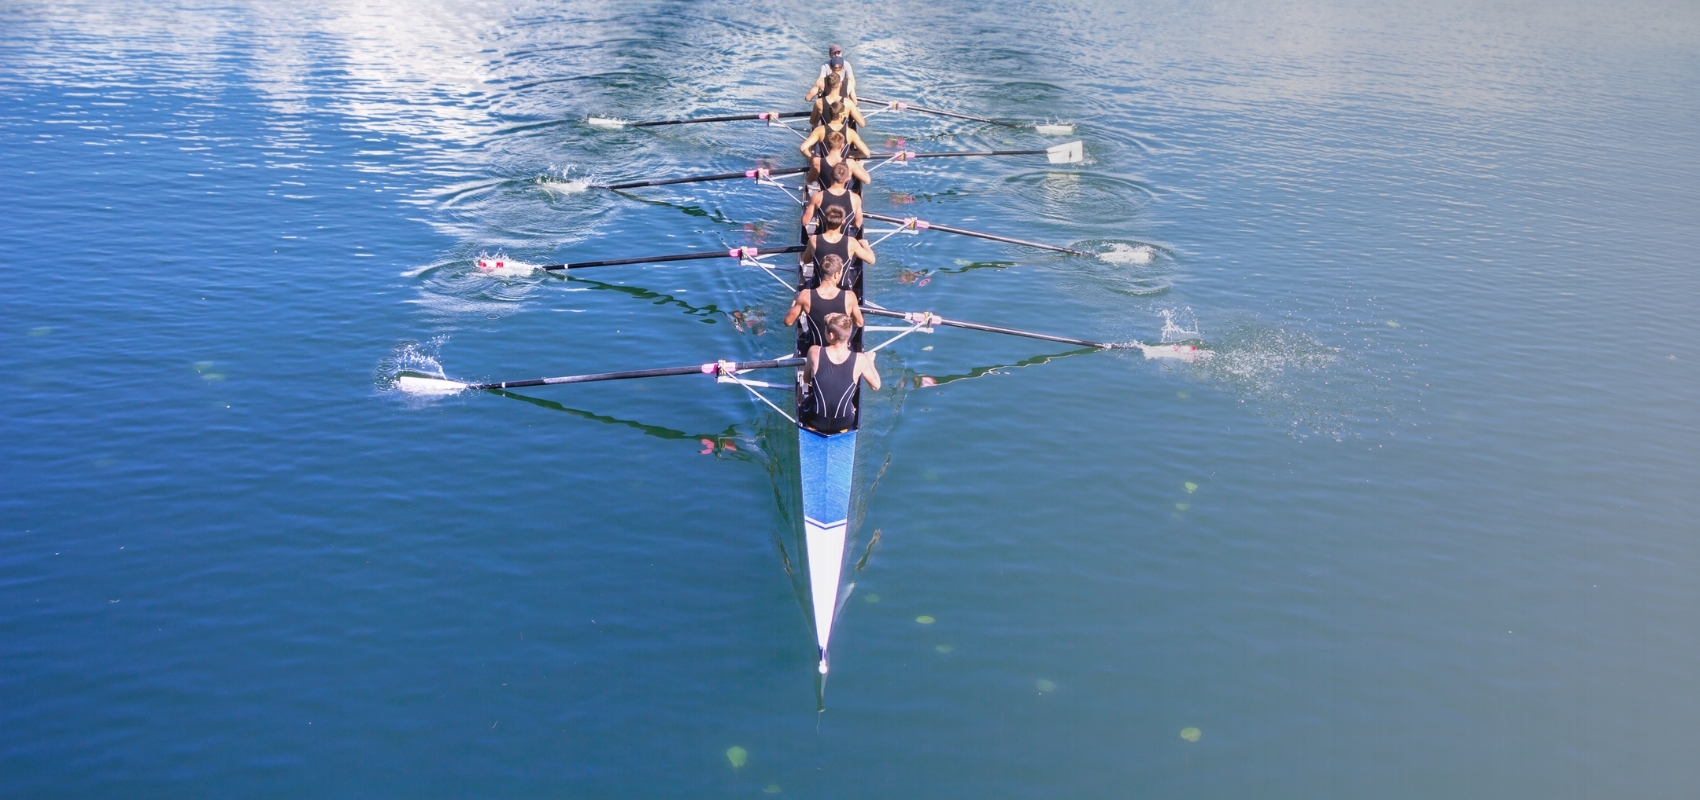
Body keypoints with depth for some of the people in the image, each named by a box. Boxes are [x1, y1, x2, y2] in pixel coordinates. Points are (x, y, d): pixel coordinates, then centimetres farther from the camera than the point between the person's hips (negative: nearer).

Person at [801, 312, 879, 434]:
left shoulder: (815, 352, -20)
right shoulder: (859, 359, -21)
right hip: (844, 424, 0)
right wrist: (870, 361, 13)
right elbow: (876, 386, -4)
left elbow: (806, 380, -1)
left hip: (815, 421, 0)